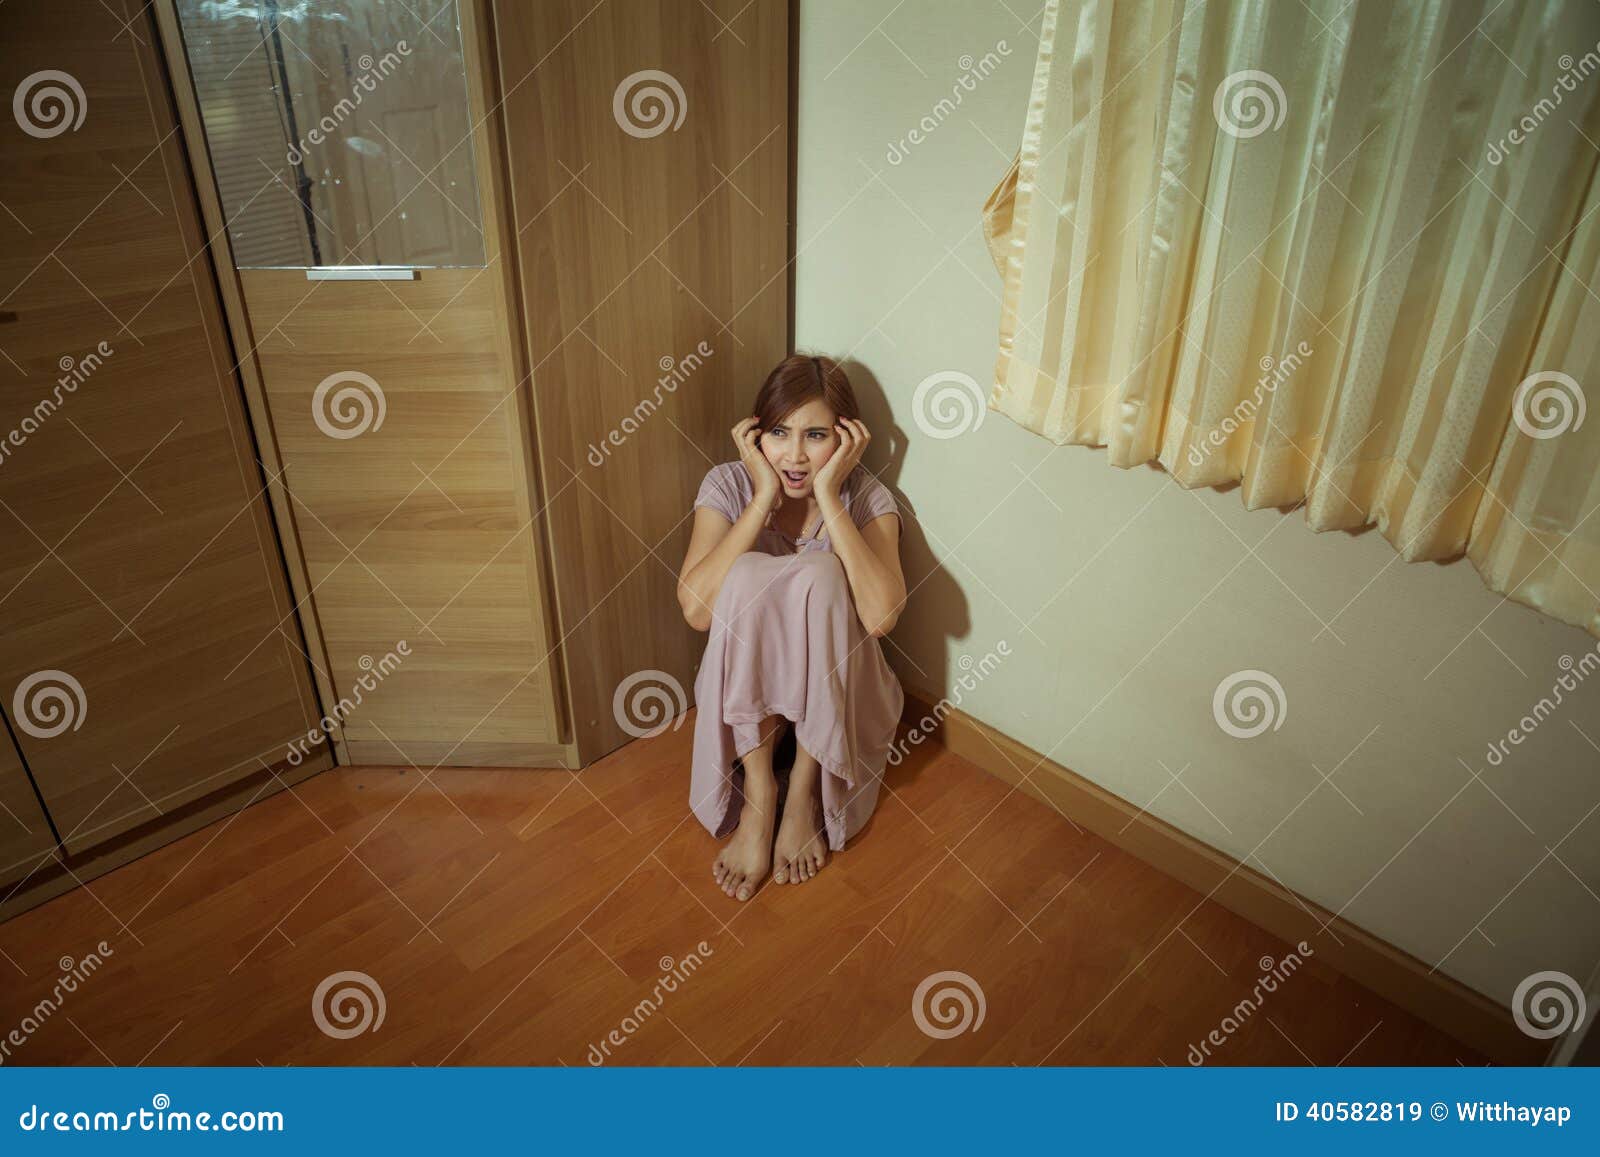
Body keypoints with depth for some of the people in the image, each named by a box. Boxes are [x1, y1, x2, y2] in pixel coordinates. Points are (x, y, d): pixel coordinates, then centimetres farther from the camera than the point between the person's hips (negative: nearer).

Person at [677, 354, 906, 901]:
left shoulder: (867, 499, -10)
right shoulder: (728, 485, -9)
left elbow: (881, 615, -30)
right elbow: (695, 609, -26)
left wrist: (829, 497, -27)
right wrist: (764, 499, -25)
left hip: (835, 696, 0)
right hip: (743, 694, 1)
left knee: (820, 573, -29)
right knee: (749, 573, -28)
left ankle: (803, 793, -16)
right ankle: (757, 797, -19)